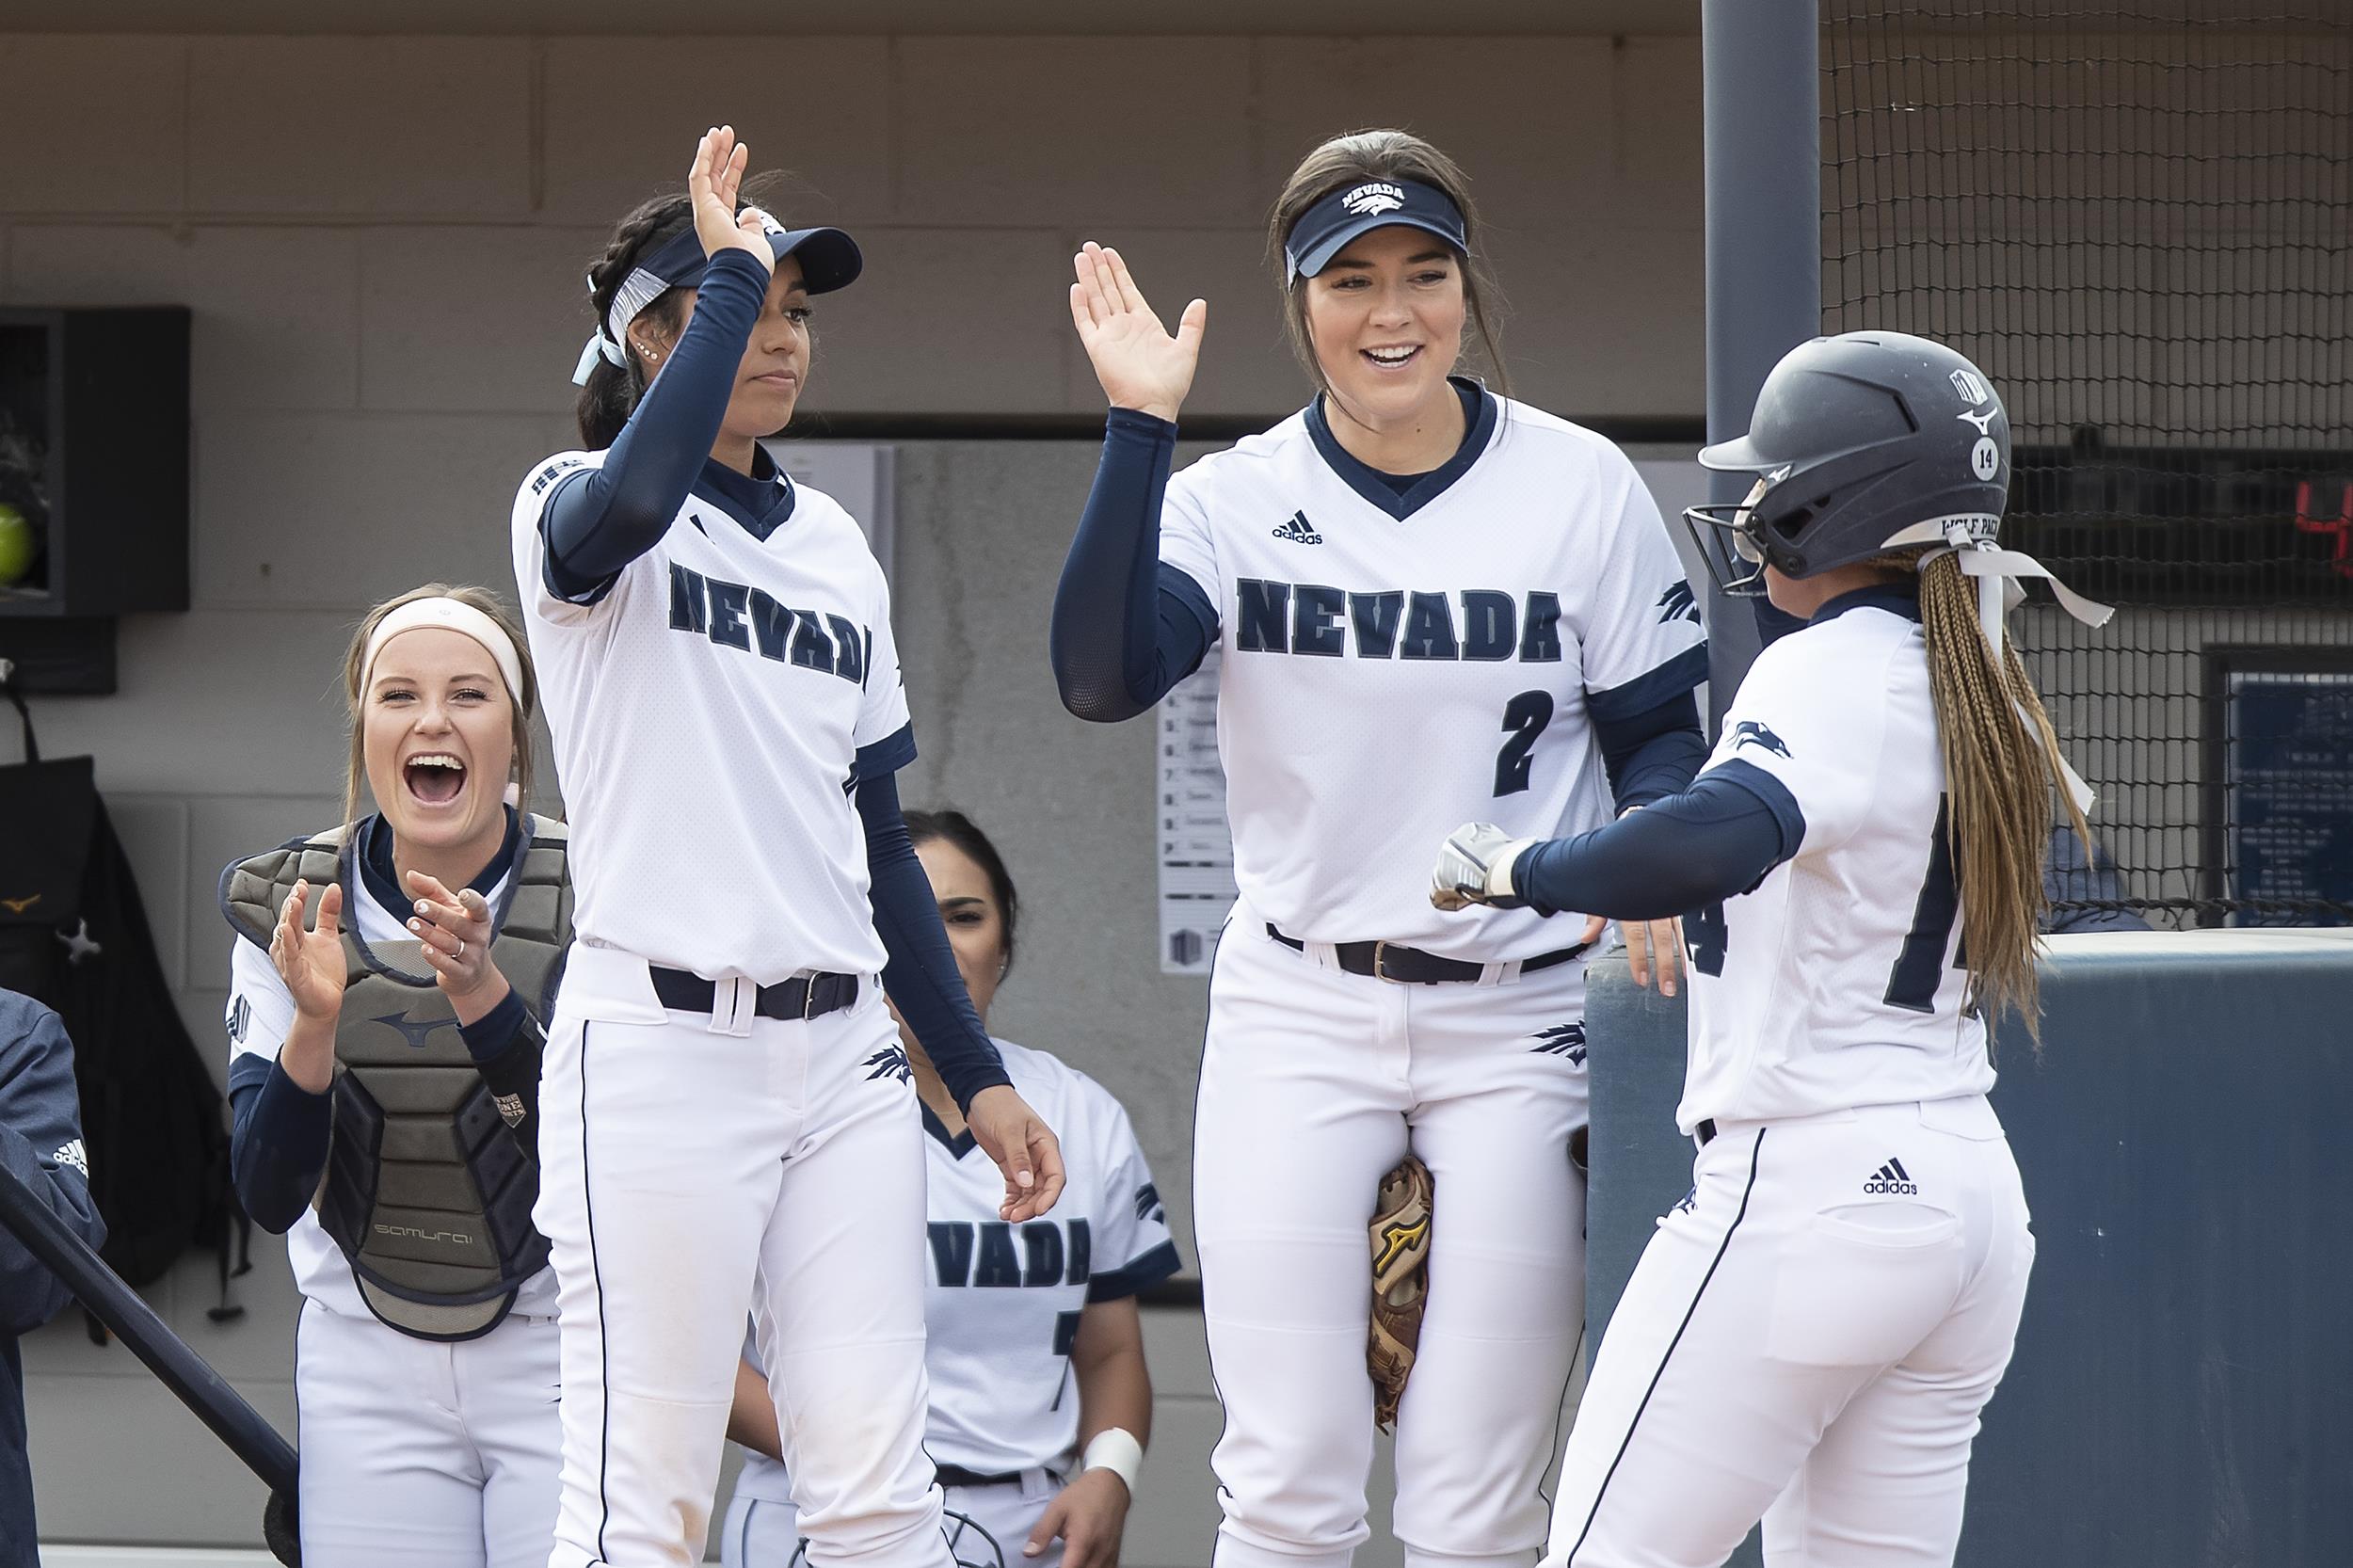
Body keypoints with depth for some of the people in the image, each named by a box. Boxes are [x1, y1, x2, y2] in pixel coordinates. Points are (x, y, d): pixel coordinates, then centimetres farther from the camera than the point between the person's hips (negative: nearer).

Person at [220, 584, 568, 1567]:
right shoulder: (282, 909, -2)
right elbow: (268, 1195, -7)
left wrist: (483, 997, -32)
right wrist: (315, 1020, -24)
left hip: (562, 1362, -2)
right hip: (367, 1371, 2)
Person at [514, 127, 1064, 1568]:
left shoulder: (836, 546, 18)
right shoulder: (575, 507, -1)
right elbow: (635, 499, -29)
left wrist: (981, 1077, 16)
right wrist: (732, 266, -18)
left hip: (844, 1056, 6)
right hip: (660, 1047, -6)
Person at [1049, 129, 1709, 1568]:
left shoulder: (1582, 489, -1)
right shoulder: (1237, 500, -1)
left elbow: (1658, 732, 5)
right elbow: (1103, 677, -17)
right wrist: (1140, 429, -23)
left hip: (1521, 1020, 0)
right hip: (1299, 1012, 0)